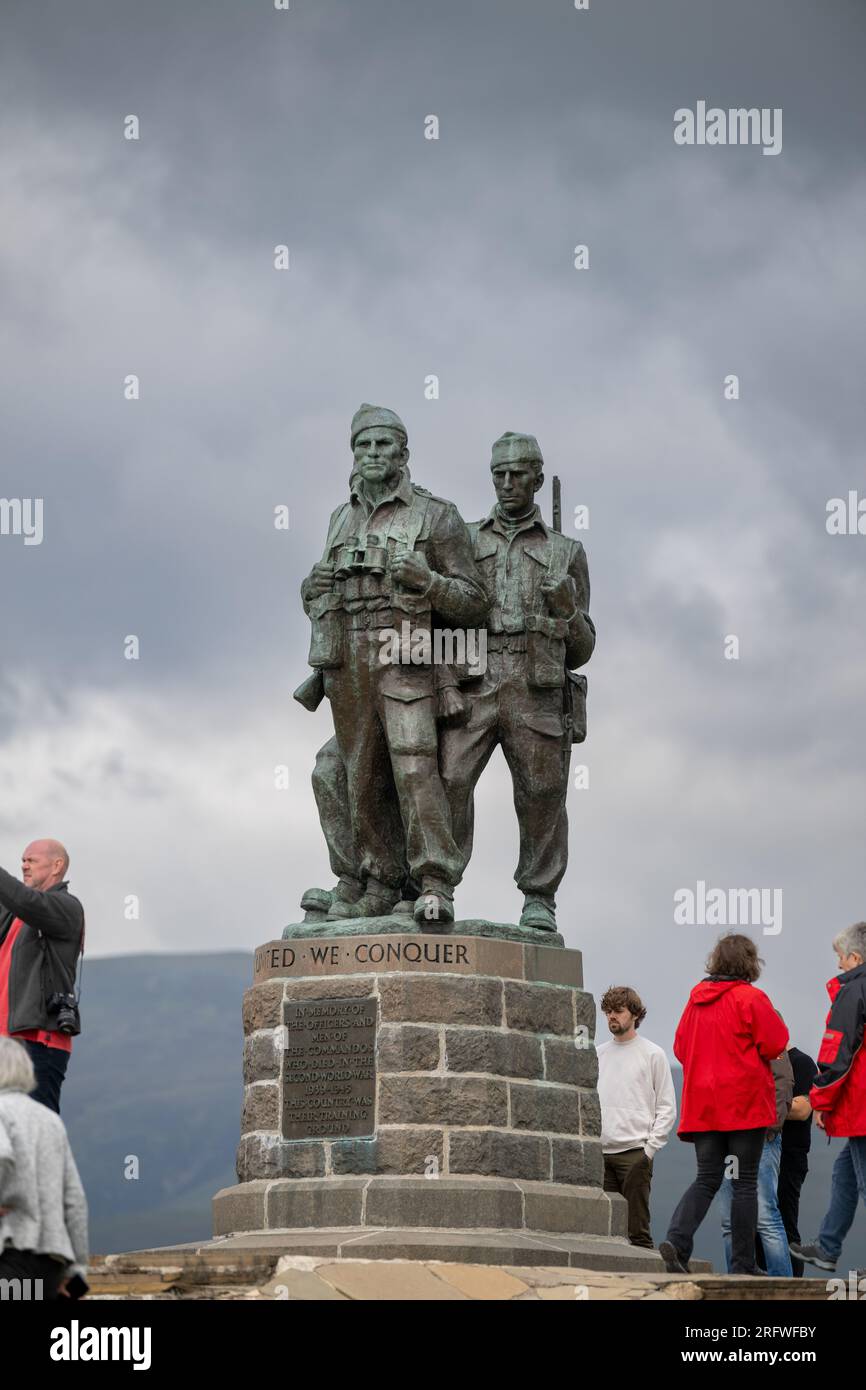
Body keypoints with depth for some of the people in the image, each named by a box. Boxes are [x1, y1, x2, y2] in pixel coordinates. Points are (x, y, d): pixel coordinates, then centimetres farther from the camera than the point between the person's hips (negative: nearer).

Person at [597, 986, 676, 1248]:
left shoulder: (652, 1054, 5)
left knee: (637, 1230, -8)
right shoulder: (598, 1055, 17)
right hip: (600, 1153, 4)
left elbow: (667, 1108, 2)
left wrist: (650, 1148, -8)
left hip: (634, 1152, -4)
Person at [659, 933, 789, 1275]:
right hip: (745, 1104, -5)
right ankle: (743, 1266, 2)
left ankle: (676, 1239, -16)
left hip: (703, 1105, 5)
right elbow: (775, 1045, -11)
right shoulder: (751, 997, -9)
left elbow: (681, 1047, 14)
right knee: (744, 1183, 1)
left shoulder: (696, 998, 9)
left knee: (707, 1179, 7)